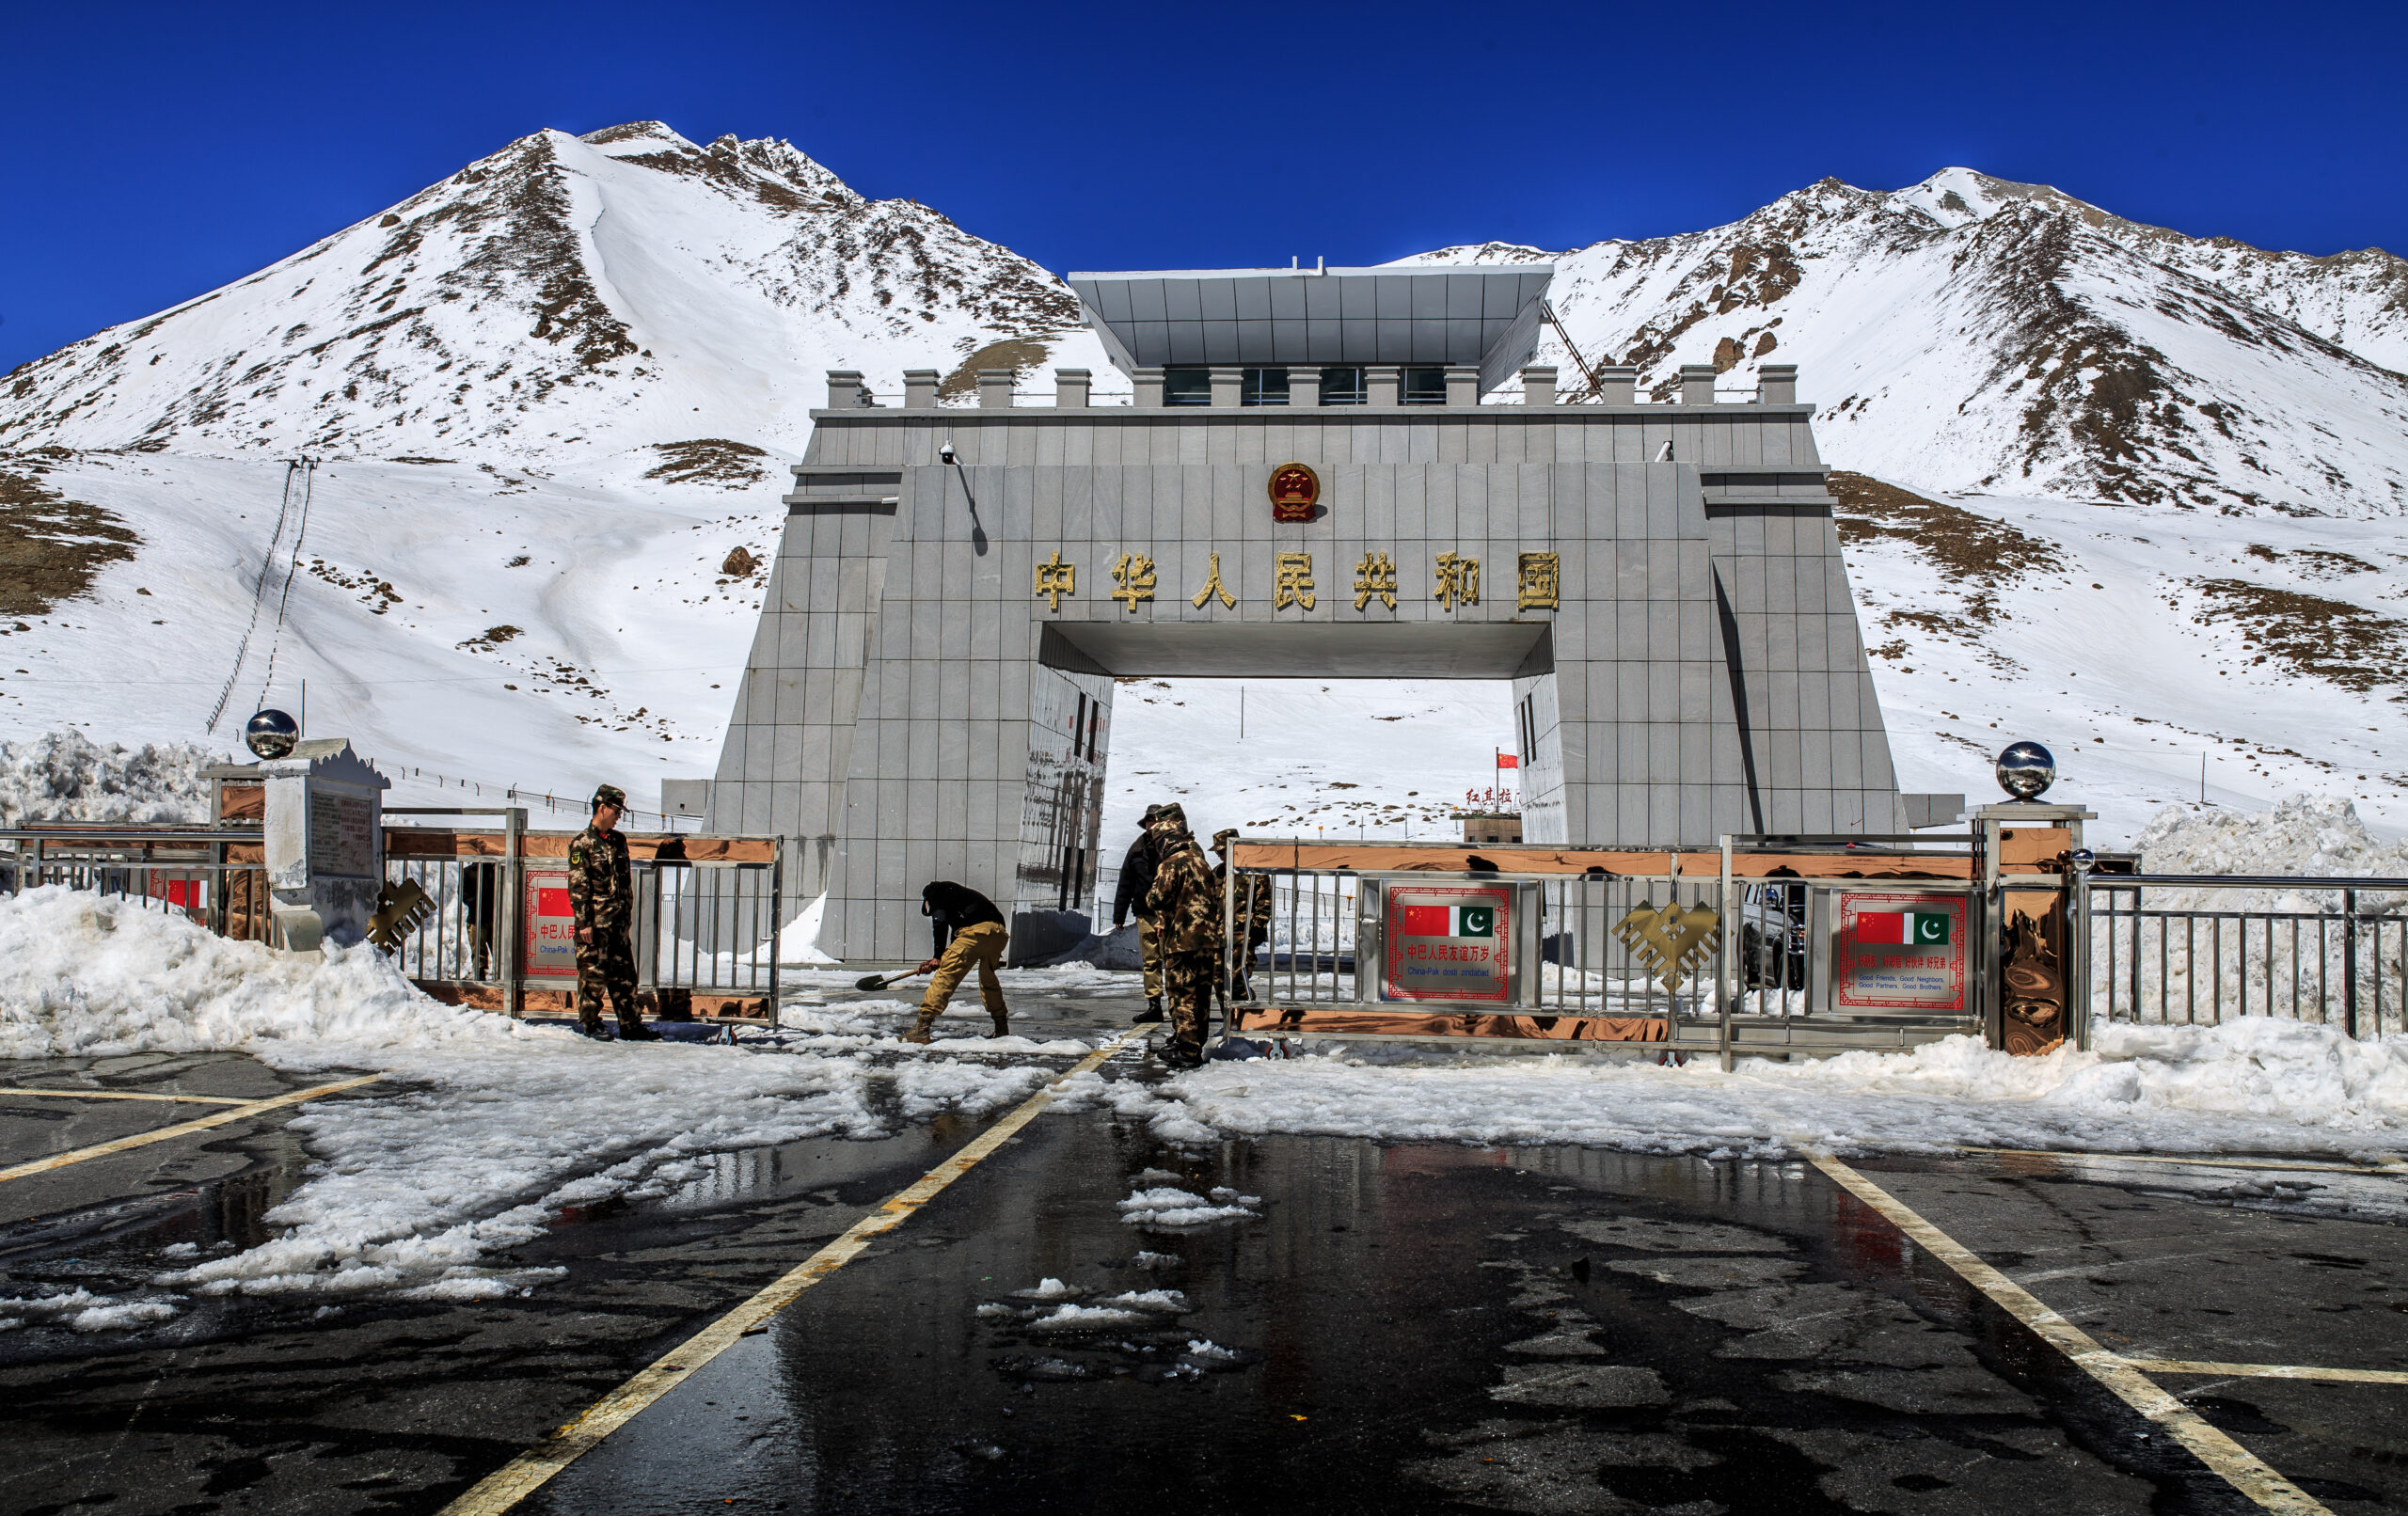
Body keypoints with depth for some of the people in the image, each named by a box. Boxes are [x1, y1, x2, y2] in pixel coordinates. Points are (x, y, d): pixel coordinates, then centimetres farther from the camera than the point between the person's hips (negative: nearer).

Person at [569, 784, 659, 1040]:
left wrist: (628, 913, 16)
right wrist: (584, 922, -16)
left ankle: (631, 1026, 13)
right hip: (594, 923, -7)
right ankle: (589, 1024, 10)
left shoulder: (618, 841, 14)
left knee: (624, 974, 8)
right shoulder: (582, 843, -7)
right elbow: (577, 886, -11)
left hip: (618, 922, 7)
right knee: (593, 974, -1)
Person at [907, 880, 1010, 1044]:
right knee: (988, 978, 28)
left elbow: (940, 921, 1)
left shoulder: (932, 890, 17)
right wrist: (939, 960, 30)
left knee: (946, 976, -6)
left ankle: (921, 1029, -11)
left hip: (977, 931, -8)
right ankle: (1002, 1028, 35)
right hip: (1000, 933, 8)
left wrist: (939, 955, 5)